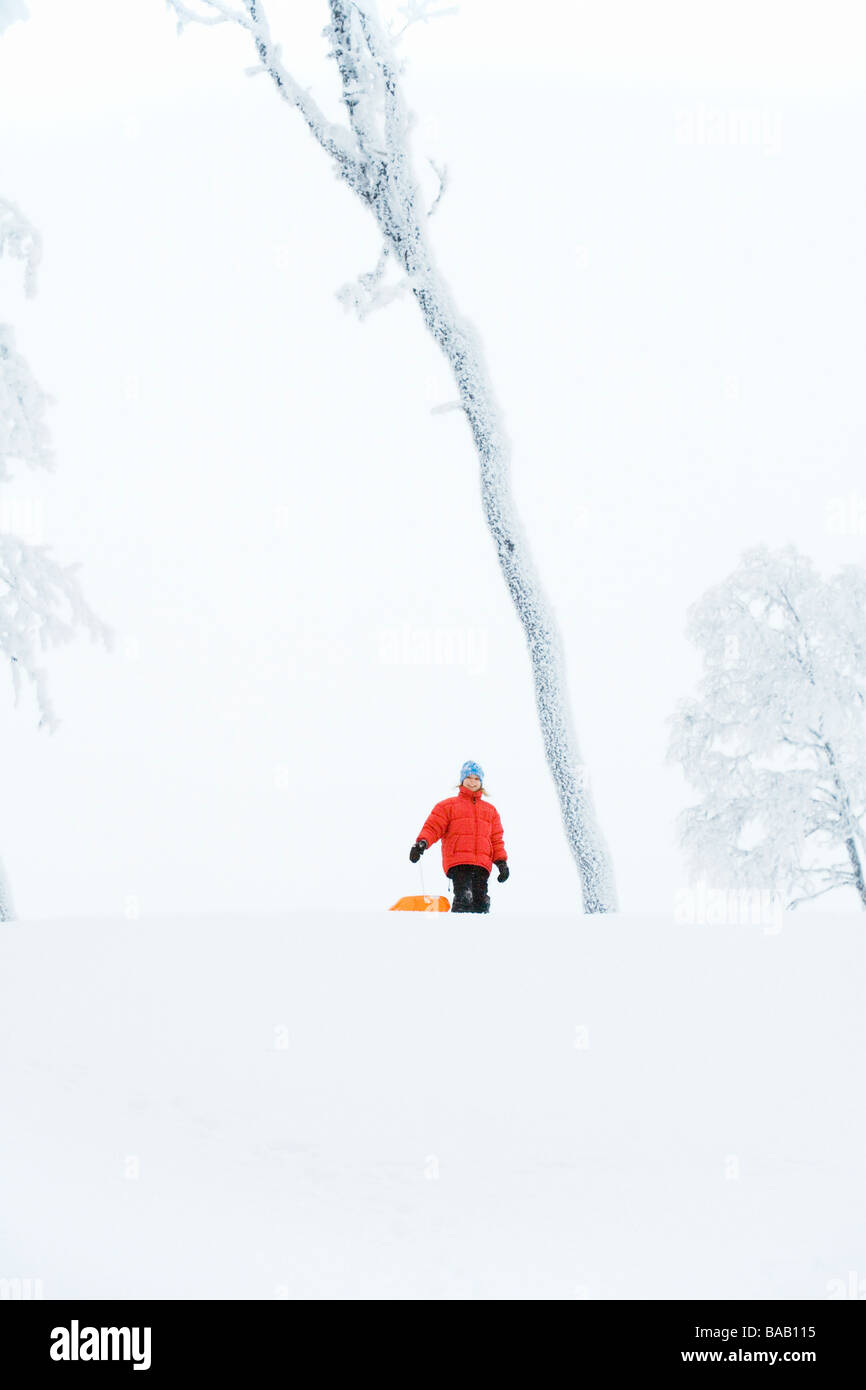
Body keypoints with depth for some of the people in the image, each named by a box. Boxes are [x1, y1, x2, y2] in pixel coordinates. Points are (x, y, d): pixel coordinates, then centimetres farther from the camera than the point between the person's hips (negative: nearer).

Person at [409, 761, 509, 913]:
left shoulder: (490, 810, 26)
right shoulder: (447, 805, 15)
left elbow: (496, 839, 24)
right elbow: (433, 826, 5)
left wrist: (502, 862, 11)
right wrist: (422, 842, -15)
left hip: (482, 865, 4)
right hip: (458, 862, -4)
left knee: (481, 904, -6)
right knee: (464, 900, -22)